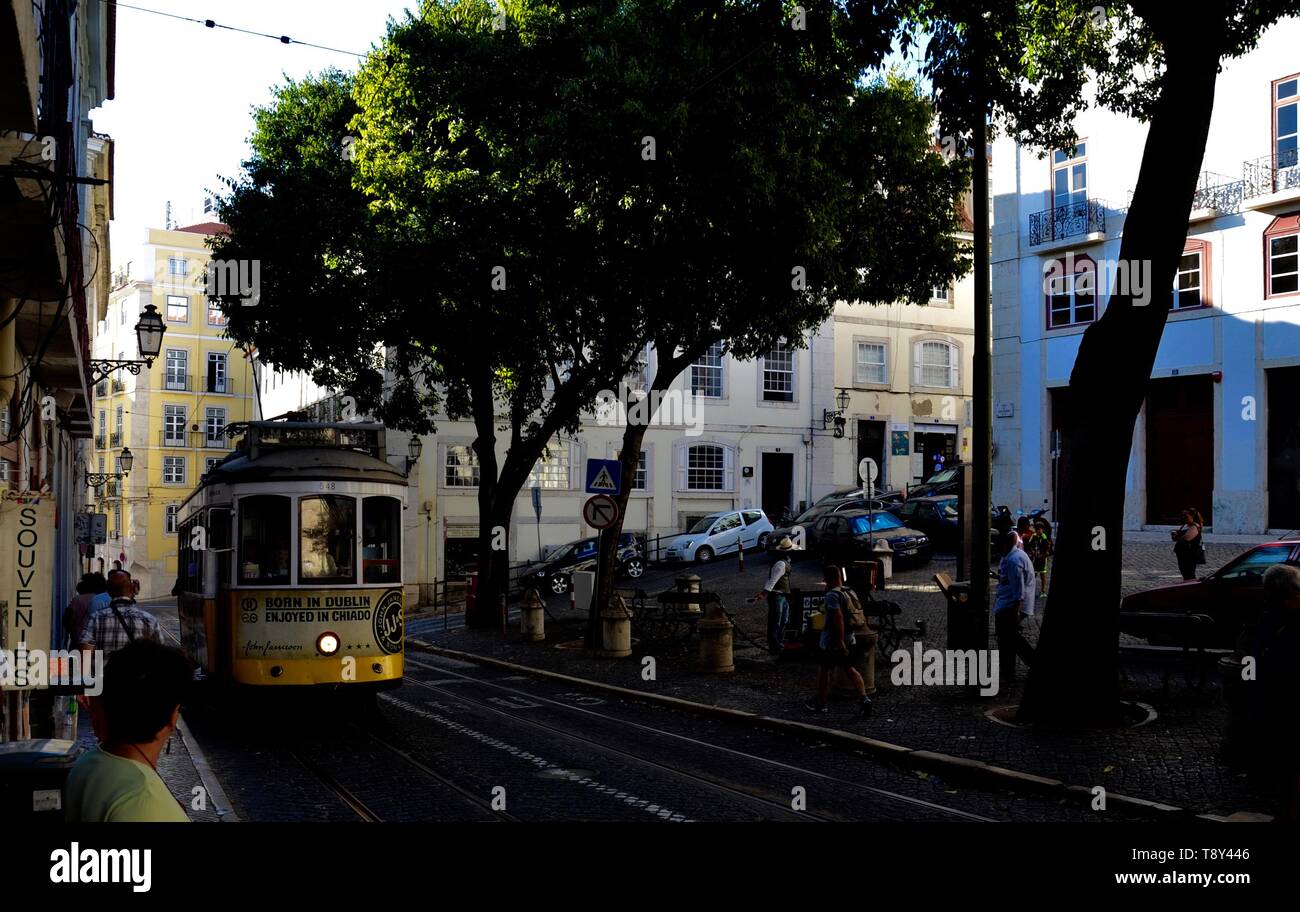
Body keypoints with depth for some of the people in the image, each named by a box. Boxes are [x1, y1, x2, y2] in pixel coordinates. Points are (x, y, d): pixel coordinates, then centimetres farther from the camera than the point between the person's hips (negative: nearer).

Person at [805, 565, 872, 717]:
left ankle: (820, 702, 20)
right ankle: (864, 698, -2)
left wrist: (840, 640, -27)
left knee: (823, 670, 9)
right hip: (849, 638, 7)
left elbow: (838, 617, -28)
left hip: (831, 641, -7)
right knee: (849, 668, 12)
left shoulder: (831, 595, -21)